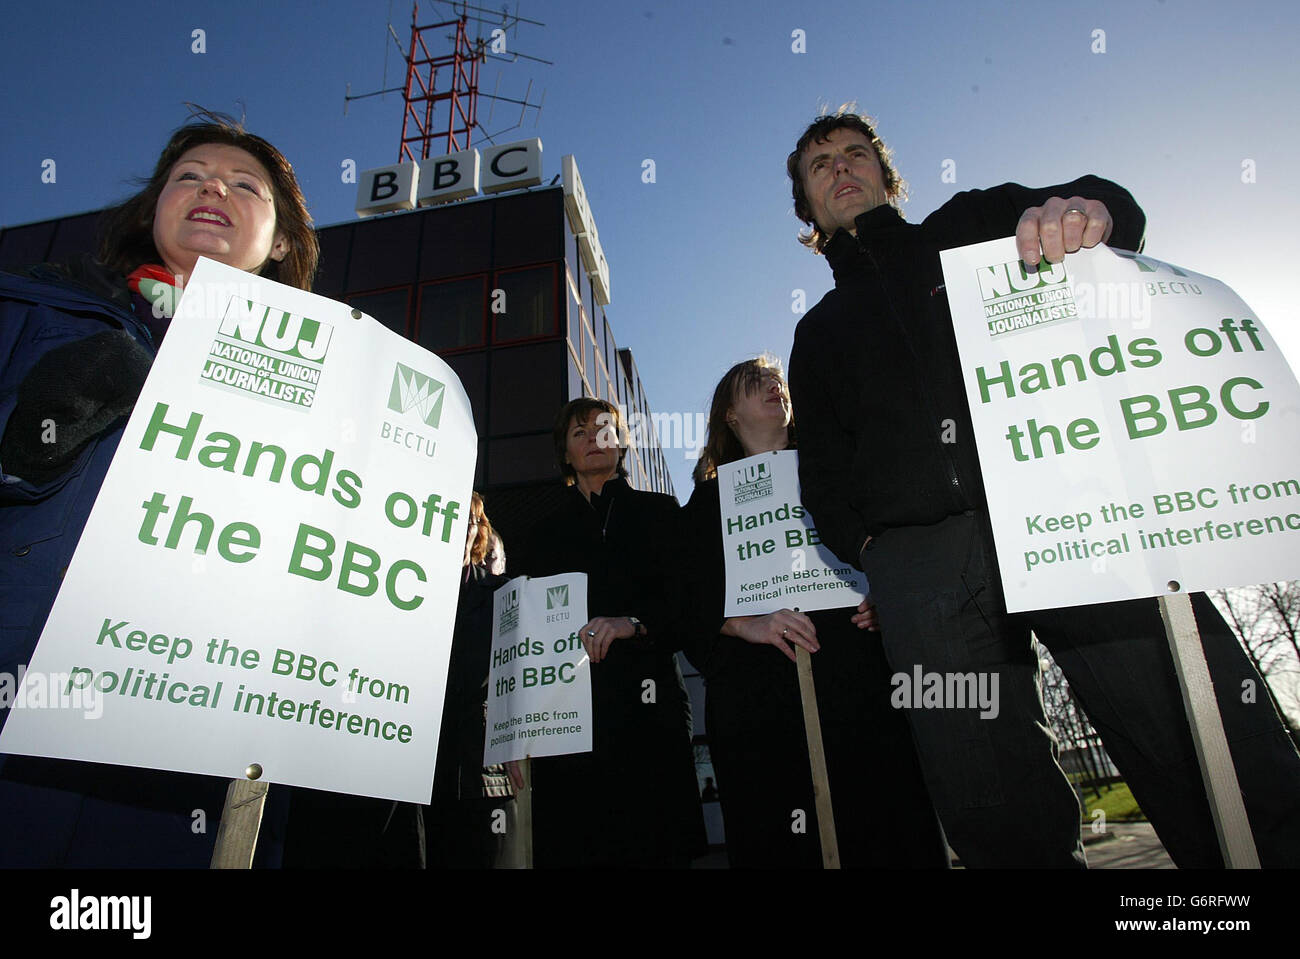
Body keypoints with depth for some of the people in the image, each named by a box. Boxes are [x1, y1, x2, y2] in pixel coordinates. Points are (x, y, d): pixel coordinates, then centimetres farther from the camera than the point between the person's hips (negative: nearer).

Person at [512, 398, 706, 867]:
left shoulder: (658, 512, 12)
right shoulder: (544, 533, 20)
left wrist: (636, 623, -18)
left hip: (645, 703, -2)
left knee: (654, 847, -6)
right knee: (570, 849, -3)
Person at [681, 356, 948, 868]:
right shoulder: (709, 501, 16)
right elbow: (694, 601, 6)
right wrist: (749, 625, -13)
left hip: (858, 672, 2)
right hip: (757, 689, -1)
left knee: (892, 833, -4)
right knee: (785, 846, -4)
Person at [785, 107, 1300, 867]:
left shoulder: (972, 223, 24)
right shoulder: (820, 334, 26)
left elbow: (1116, 209, 10)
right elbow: (825, 475, 19)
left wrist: (1087, 208, -15)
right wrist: (871, 549, 1)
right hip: (921, 560, 2)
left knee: (1215, 760, -8)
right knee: (999, 817, -4)